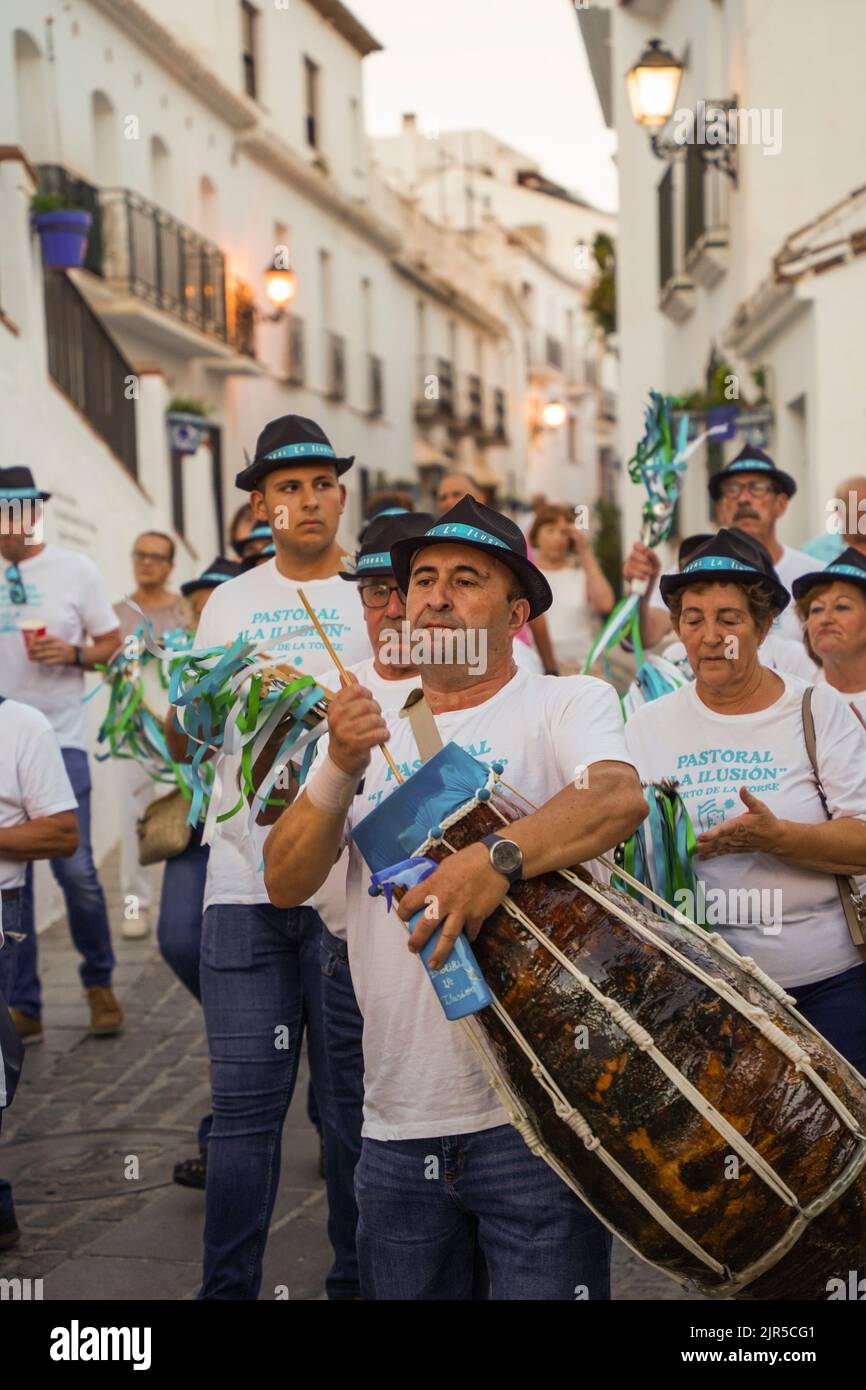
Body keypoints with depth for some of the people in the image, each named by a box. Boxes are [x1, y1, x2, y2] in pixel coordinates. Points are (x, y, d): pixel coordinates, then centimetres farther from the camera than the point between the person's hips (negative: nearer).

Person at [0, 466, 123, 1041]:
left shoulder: (74, 569, 0)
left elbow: (112, 642, 4)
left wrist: (73, 653, -13)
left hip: (59, 739, -2)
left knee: (75, 868, -6)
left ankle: (100, 983, 17)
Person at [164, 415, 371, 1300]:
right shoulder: (228, 604, 14)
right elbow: (187, 744, 15)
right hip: (244, 884, 2)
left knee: (351, 1103, 4)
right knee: (245, 1103, 3)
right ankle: (227, 1286, 13)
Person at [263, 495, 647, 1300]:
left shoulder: (566, 703, 1)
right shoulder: (371, 729, 14)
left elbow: (620, 797, -22)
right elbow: (284, 883, 5)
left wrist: (497, 857, -38)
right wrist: (341, 769, -11)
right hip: (397, 1124, 5)